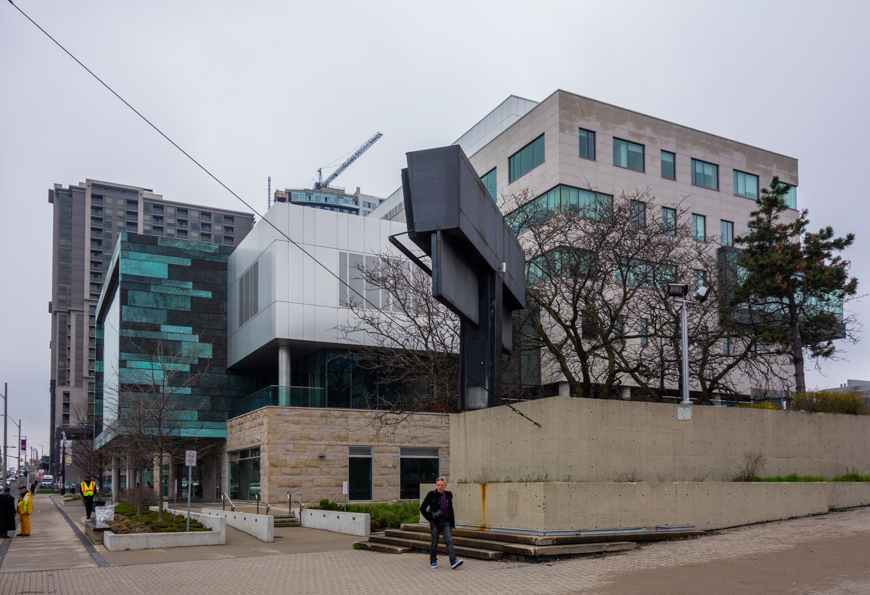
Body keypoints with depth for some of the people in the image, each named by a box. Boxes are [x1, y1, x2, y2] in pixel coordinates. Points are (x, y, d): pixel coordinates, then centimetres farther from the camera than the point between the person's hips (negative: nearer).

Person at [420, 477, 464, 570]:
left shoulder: (448, 495, 6)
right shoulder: (431, 495, -6)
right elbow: (422, 508, -4)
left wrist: (452, 523, 11)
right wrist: (430, 519, -8)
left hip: (446, 522, 2)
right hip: (435, 523, -2)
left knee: (449, 541, -10)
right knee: (434, 543, 6)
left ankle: (454, 562, -19)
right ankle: (433, 561, 24)